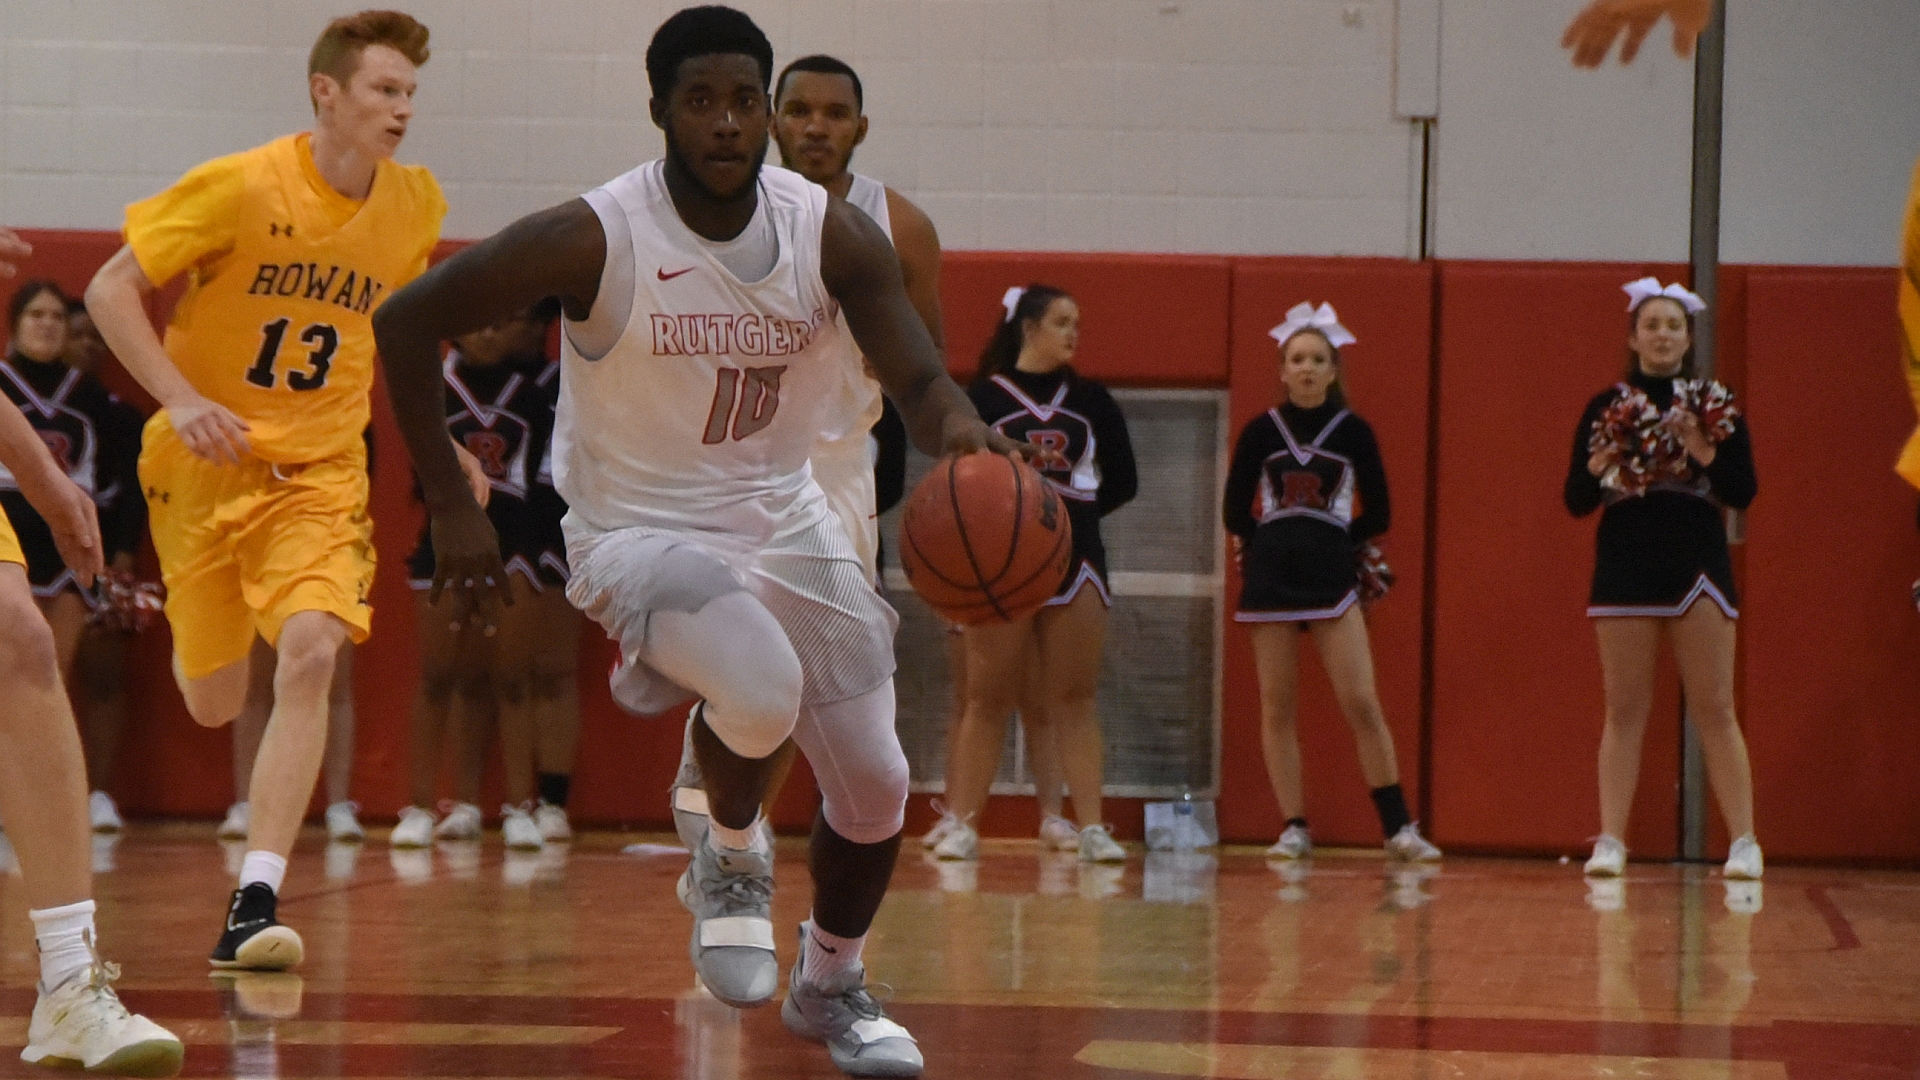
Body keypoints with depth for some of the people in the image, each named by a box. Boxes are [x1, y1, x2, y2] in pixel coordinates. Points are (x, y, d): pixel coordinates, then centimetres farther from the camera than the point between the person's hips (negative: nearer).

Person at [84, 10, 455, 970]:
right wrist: (178, 399, -23)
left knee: (310, 653, -24)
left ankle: (254, 904, -22)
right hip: (205, 464, -1)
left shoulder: (417, 202, -2)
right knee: (213, 705, 10)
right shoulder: (240, 187, -15)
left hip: (319, 473, 2)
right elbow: (110, 289, -11)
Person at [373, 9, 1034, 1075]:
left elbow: (918, 380, -15)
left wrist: (958, 430, -41)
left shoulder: (832, 233, -11)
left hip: (783, 518, 5)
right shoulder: (594, 239, -21)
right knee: (761, 688, -34)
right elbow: (405, 320, -15)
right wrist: (450, 506, -16)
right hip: (640, 532, -5)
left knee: (875, 786, 5)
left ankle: (831, 986, 34)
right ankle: (731, 857, 0)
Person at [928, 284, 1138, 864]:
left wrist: (1073, 513, 2)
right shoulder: (984, 396, -1)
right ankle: (960, 823, 8)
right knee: (988, 699, 2)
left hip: (1075, 560, 2)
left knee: (1074, 699, 2)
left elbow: (1122, 482, 10)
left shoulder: (1090, 398, 8)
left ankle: (1091, 828, 0)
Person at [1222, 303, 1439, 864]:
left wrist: (1328, 541, 5)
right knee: (1277, 707, 1)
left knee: (1361, 702, -9)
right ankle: (1295, 828, 8)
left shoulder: (1353, 432, 2)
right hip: (1269, 581, 1)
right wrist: (1278, 542, 11)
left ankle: (1398, 827, -4)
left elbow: (1378, 514, 6)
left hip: (1333, 581, -1)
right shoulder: (1261, 432, 3)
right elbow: (1235, 511, 9)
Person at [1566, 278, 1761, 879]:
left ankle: (1744, 842, 0)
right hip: (1624, 569, 1)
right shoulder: (1605, 409, 8)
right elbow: (1576, 501, 5)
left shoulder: (1714, 408, 5)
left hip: (1696, 567, -1)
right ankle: (1610, 842, 4)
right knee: (1625, 709, 3)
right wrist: (1602, 460, -13)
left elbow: (1743, 494, -1)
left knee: (1714, 709, -2)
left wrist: (1702, 451, -15)